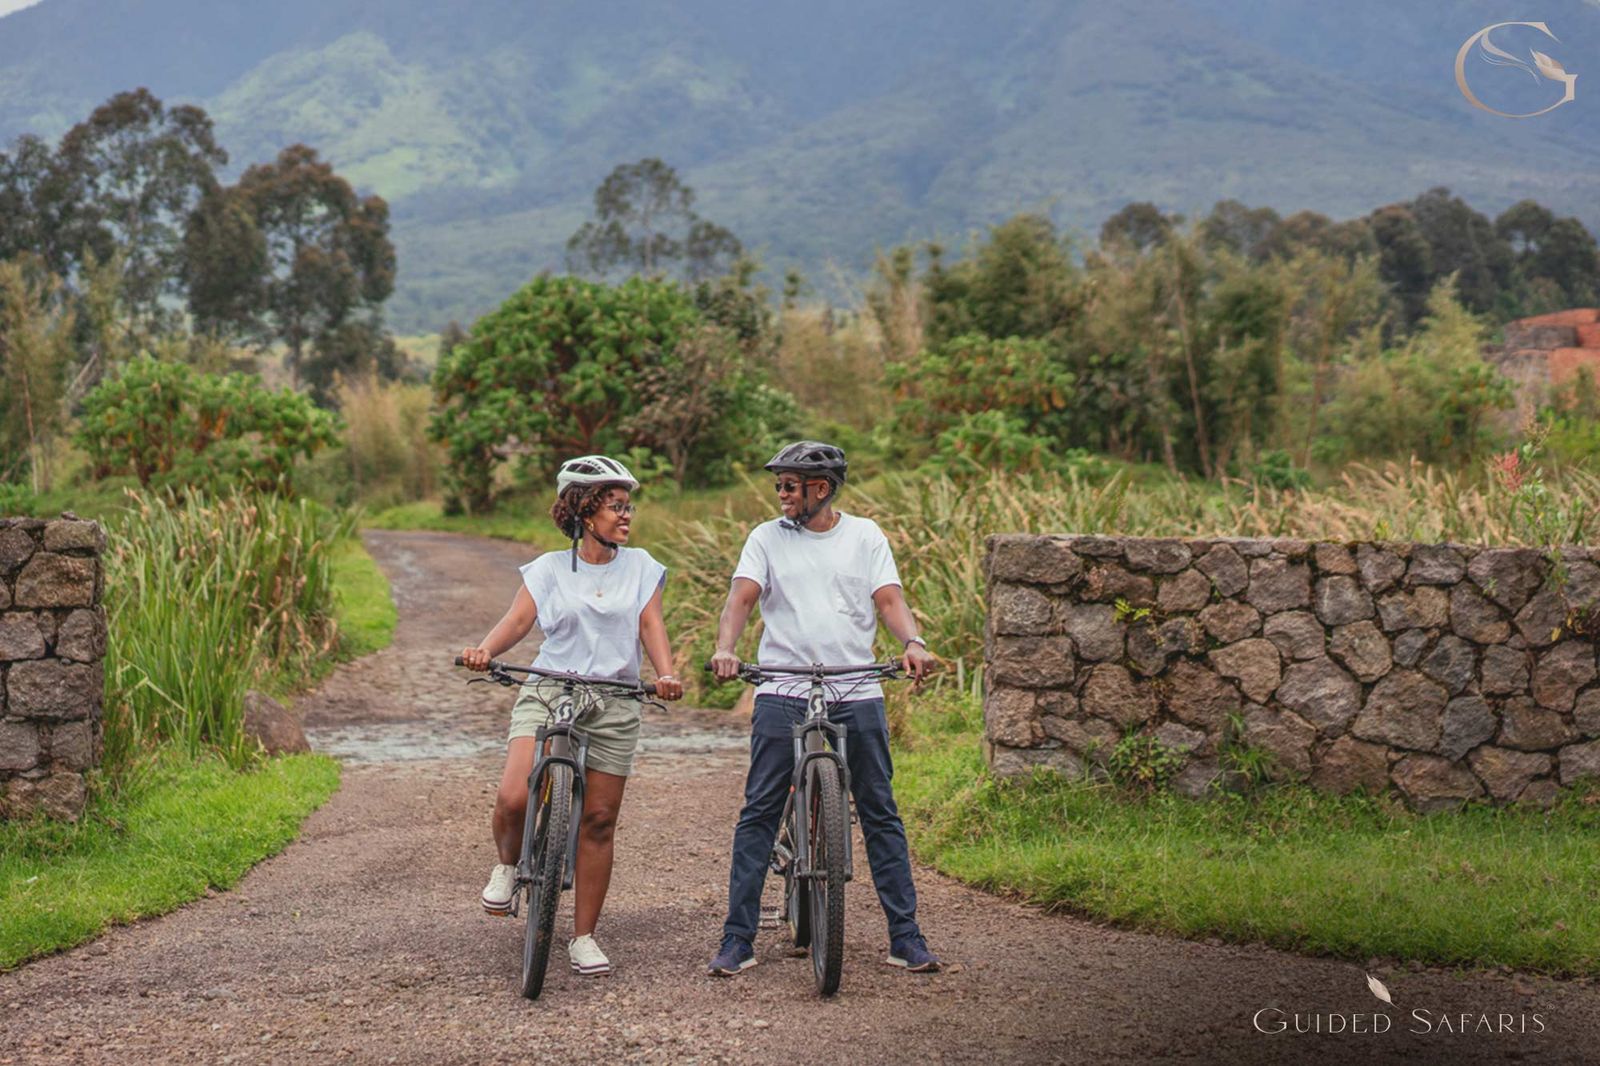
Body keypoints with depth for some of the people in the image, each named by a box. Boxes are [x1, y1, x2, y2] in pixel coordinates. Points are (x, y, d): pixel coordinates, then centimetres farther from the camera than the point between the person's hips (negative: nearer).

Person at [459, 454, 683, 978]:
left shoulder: (640, 566, 10)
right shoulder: (549, 568, 6)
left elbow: (650, 623, 0)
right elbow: (518, 619, -4)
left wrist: (666, 674, -19)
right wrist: (485, 649, -25)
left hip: (613, 704, 2)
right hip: (548, 694, -1)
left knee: (599, 820, 1)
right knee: (515, 799, -22)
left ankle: (584, 936, 13)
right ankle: (508, 864, 12)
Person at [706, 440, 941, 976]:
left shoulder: (865, 535, 9)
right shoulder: (767, 537, 8)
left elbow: (889, 599, 1)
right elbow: (742, 596, -4)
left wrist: (912, 642, -20)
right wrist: (724, 648, -23)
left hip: (856, 693, 1)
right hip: (782, 693, -1)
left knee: (880, 813, 2)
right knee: (758, 813, -4)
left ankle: (906, 937, 9)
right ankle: (737, 940, 2)